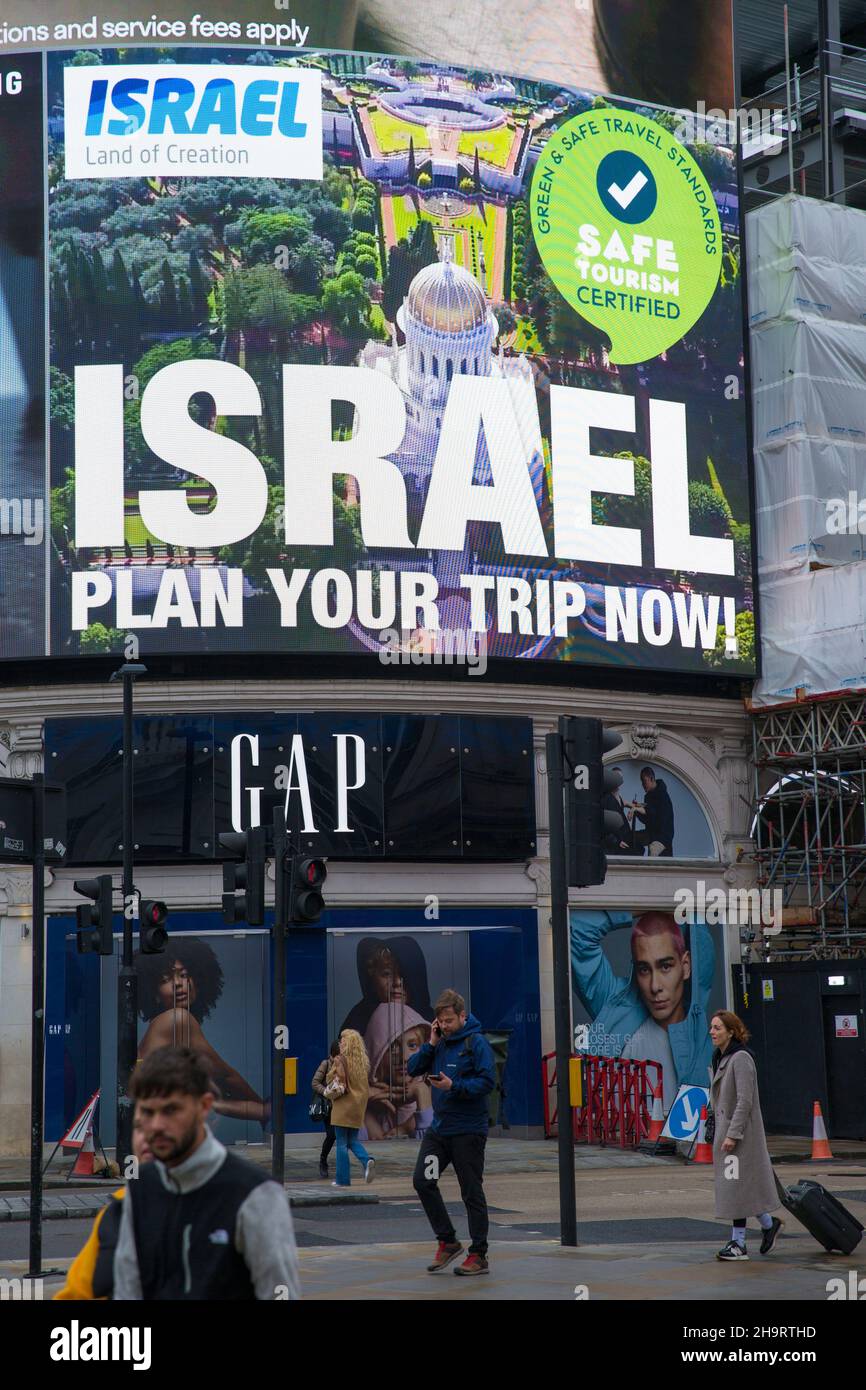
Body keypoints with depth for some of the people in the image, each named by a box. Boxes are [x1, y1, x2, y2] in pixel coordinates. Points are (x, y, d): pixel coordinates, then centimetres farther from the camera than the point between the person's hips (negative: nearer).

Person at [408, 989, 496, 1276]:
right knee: (423, 1180, 0)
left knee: (472, 1192, 1)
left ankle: (478, 1255, 9)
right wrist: (431, 1044, -5)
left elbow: (488, 1082, -17)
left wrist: (454, 1086, -25)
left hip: (468, 1131, -7)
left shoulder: (477, 1043, -11)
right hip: (439, 1128, 7)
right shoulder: (439, 1042, 8)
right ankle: (447, 1241, 15)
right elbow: (413, 1069, 6)